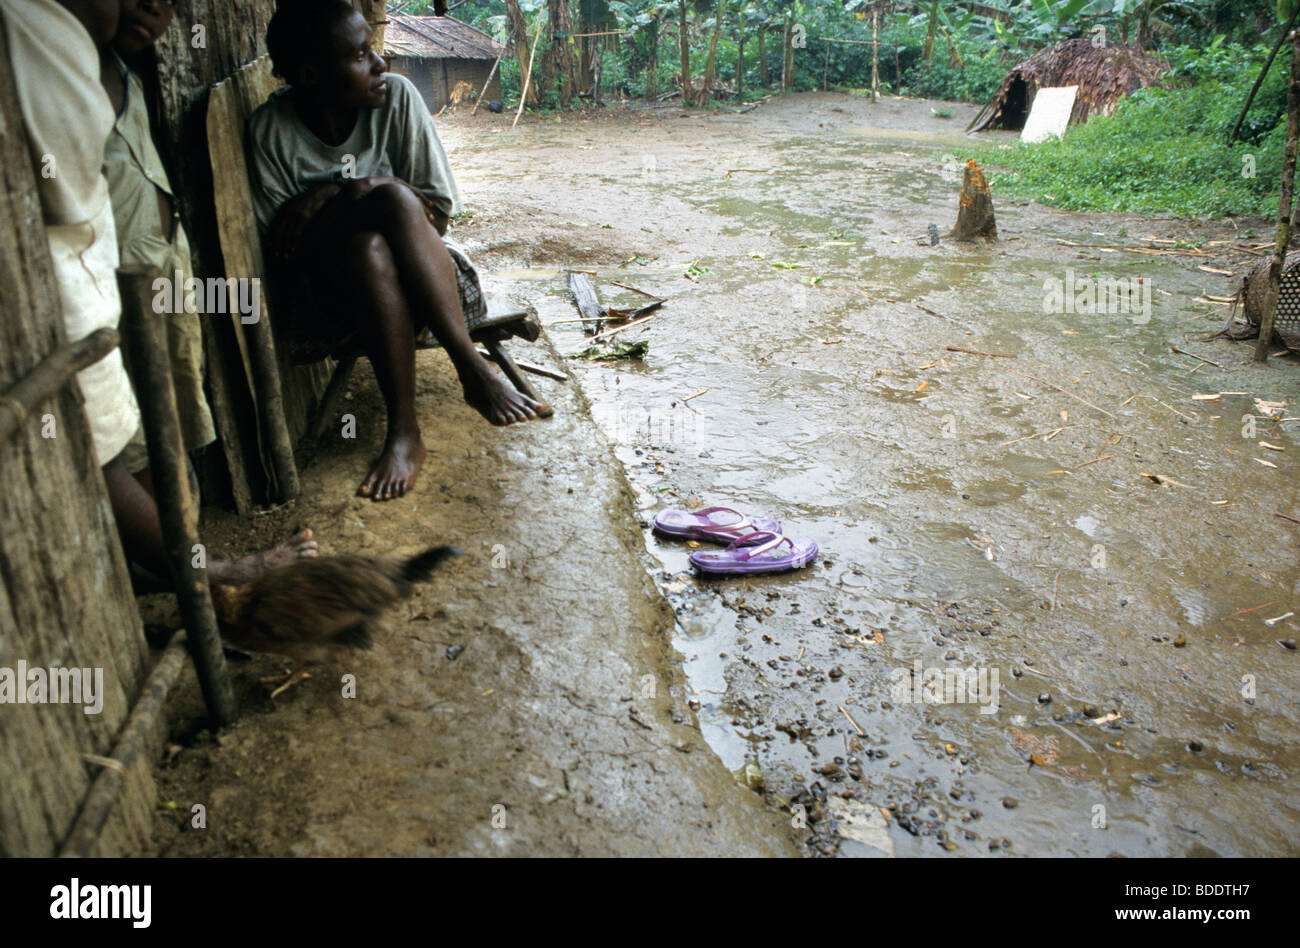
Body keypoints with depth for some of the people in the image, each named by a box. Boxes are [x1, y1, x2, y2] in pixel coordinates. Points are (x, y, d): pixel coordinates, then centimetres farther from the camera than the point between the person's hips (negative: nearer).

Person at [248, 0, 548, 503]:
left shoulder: (396, 97, -7)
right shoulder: (270, 128, -9)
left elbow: (438, 212, -7)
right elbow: (279, 244, -7)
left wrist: (333, 200, -19)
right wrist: (353, 202, -22)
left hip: (409, 264, 2)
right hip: (329, 278, -1)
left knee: (393, 197, -31)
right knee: (368, 248, -35)